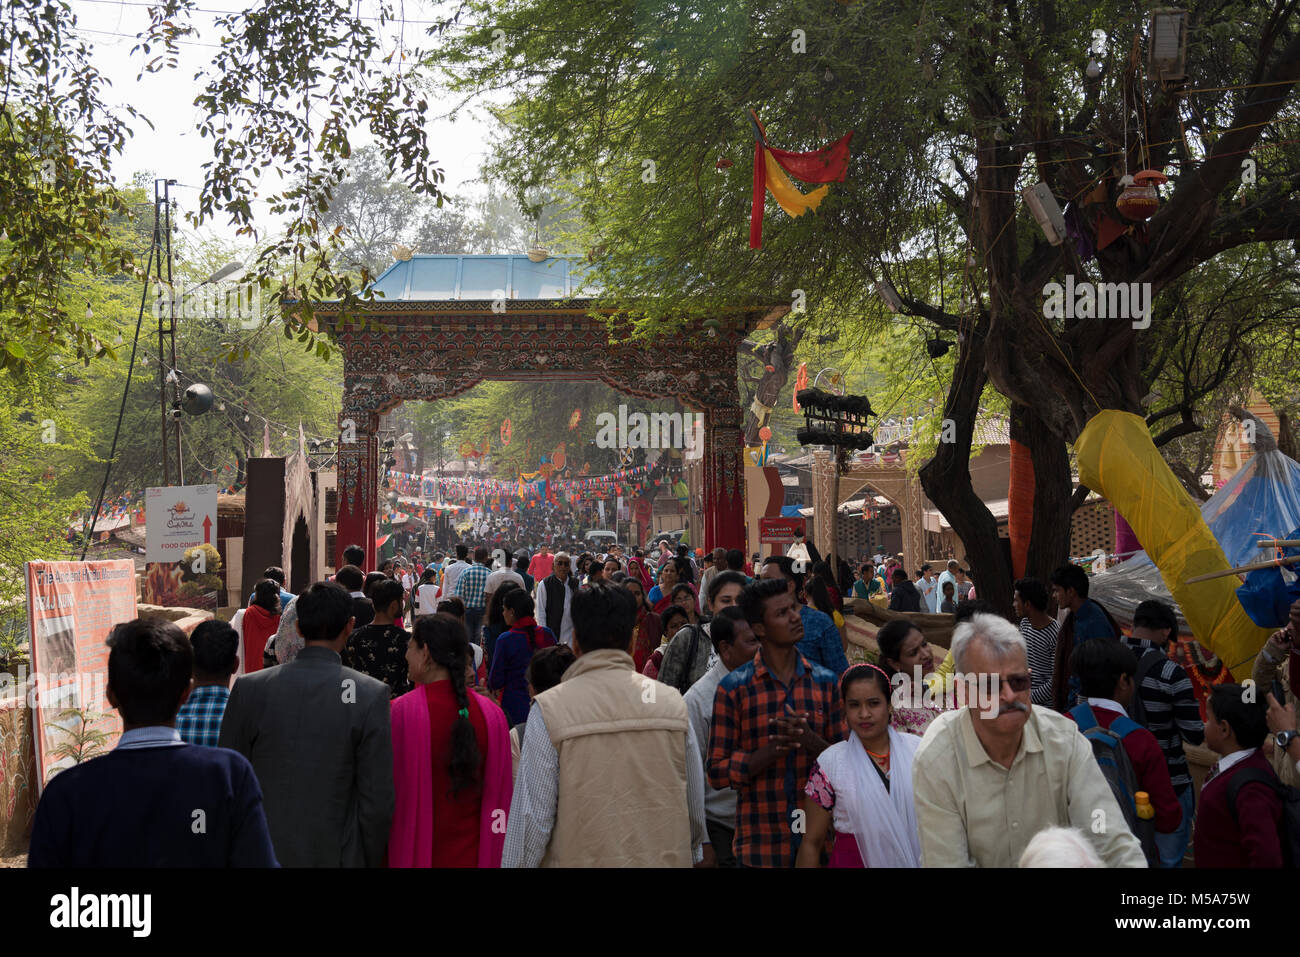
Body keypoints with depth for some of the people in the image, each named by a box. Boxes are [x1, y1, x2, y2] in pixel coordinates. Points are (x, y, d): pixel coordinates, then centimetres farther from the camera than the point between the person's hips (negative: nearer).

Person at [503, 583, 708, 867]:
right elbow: (696, 809, 6)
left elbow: (532, 819, -12)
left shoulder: (549, 710, -13)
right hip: (666, 858, 3)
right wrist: (691, 853, 22)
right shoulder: (672, 703, -3)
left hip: (582, 857, -3)